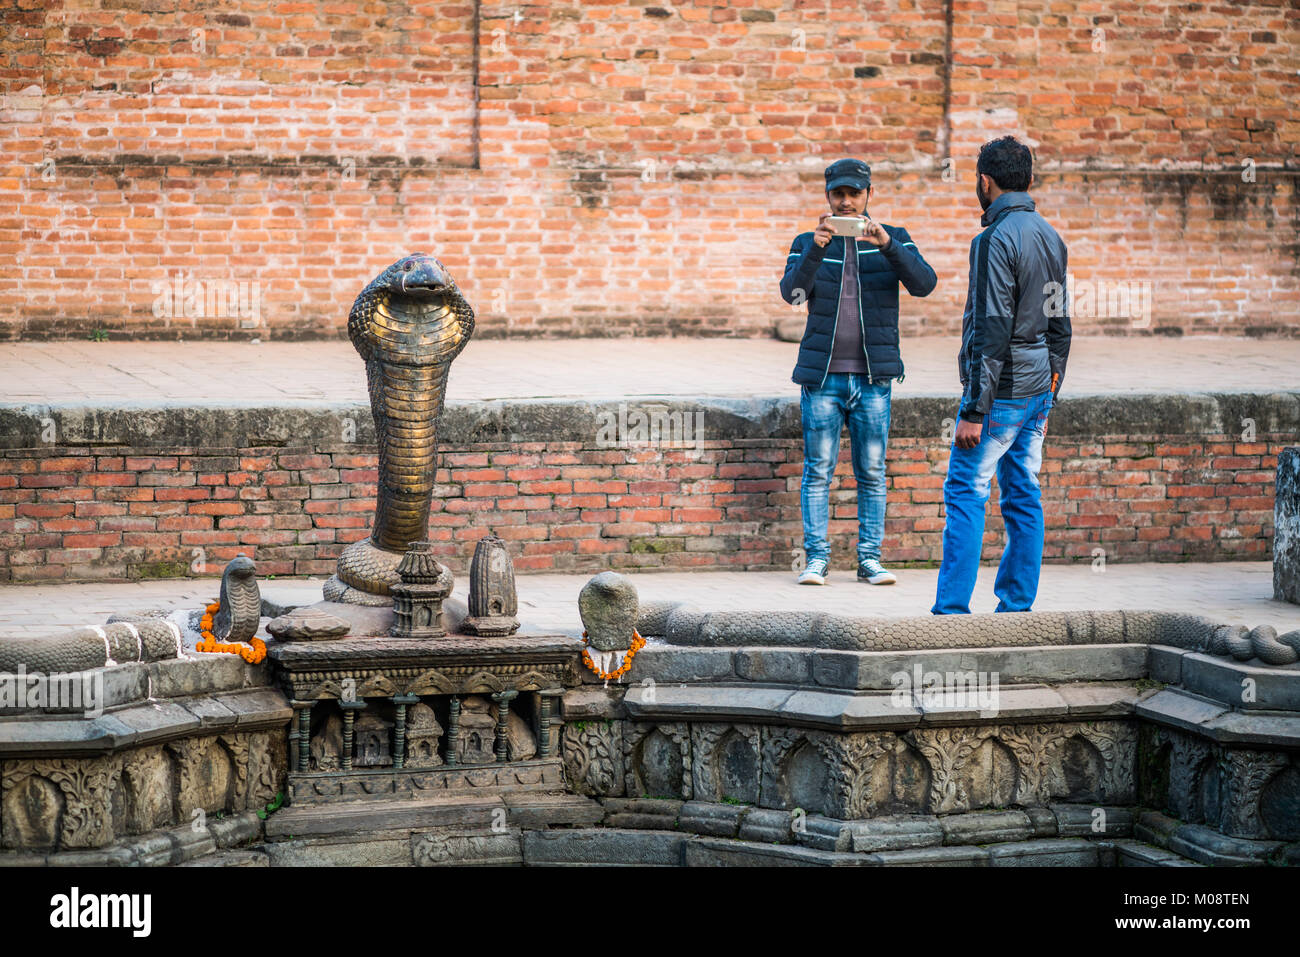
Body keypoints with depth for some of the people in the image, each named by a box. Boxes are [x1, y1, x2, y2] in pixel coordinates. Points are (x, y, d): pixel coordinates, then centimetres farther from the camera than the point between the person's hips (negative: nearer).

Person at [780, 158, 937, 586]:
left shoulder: (893, 239, 7)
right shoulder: (808, 243, 7)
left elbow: (923, 283, -11)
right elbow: (792, 292, -11)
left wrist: (887, 245, -26)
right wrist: (815, 249, -26)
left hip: (873, 377, 0)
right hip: (822, 375, 0)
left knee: (872, 471, 3)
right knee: (818, 470, -1)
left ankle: (870, 558, 9)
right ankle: (816, 558, 4)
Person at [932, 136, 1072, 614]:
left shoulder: (996, 240, -16)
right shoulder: (1050, 237, 12)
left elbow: (992, 331, -20)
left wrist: (974, 410, -18)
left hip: (1002, 389, -8)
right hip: (1038, 387, 8)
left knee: (965, 493, -5)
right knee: (1023, 496, 9)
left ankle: (952, 609, -8)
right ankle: (1016, 609, 11)